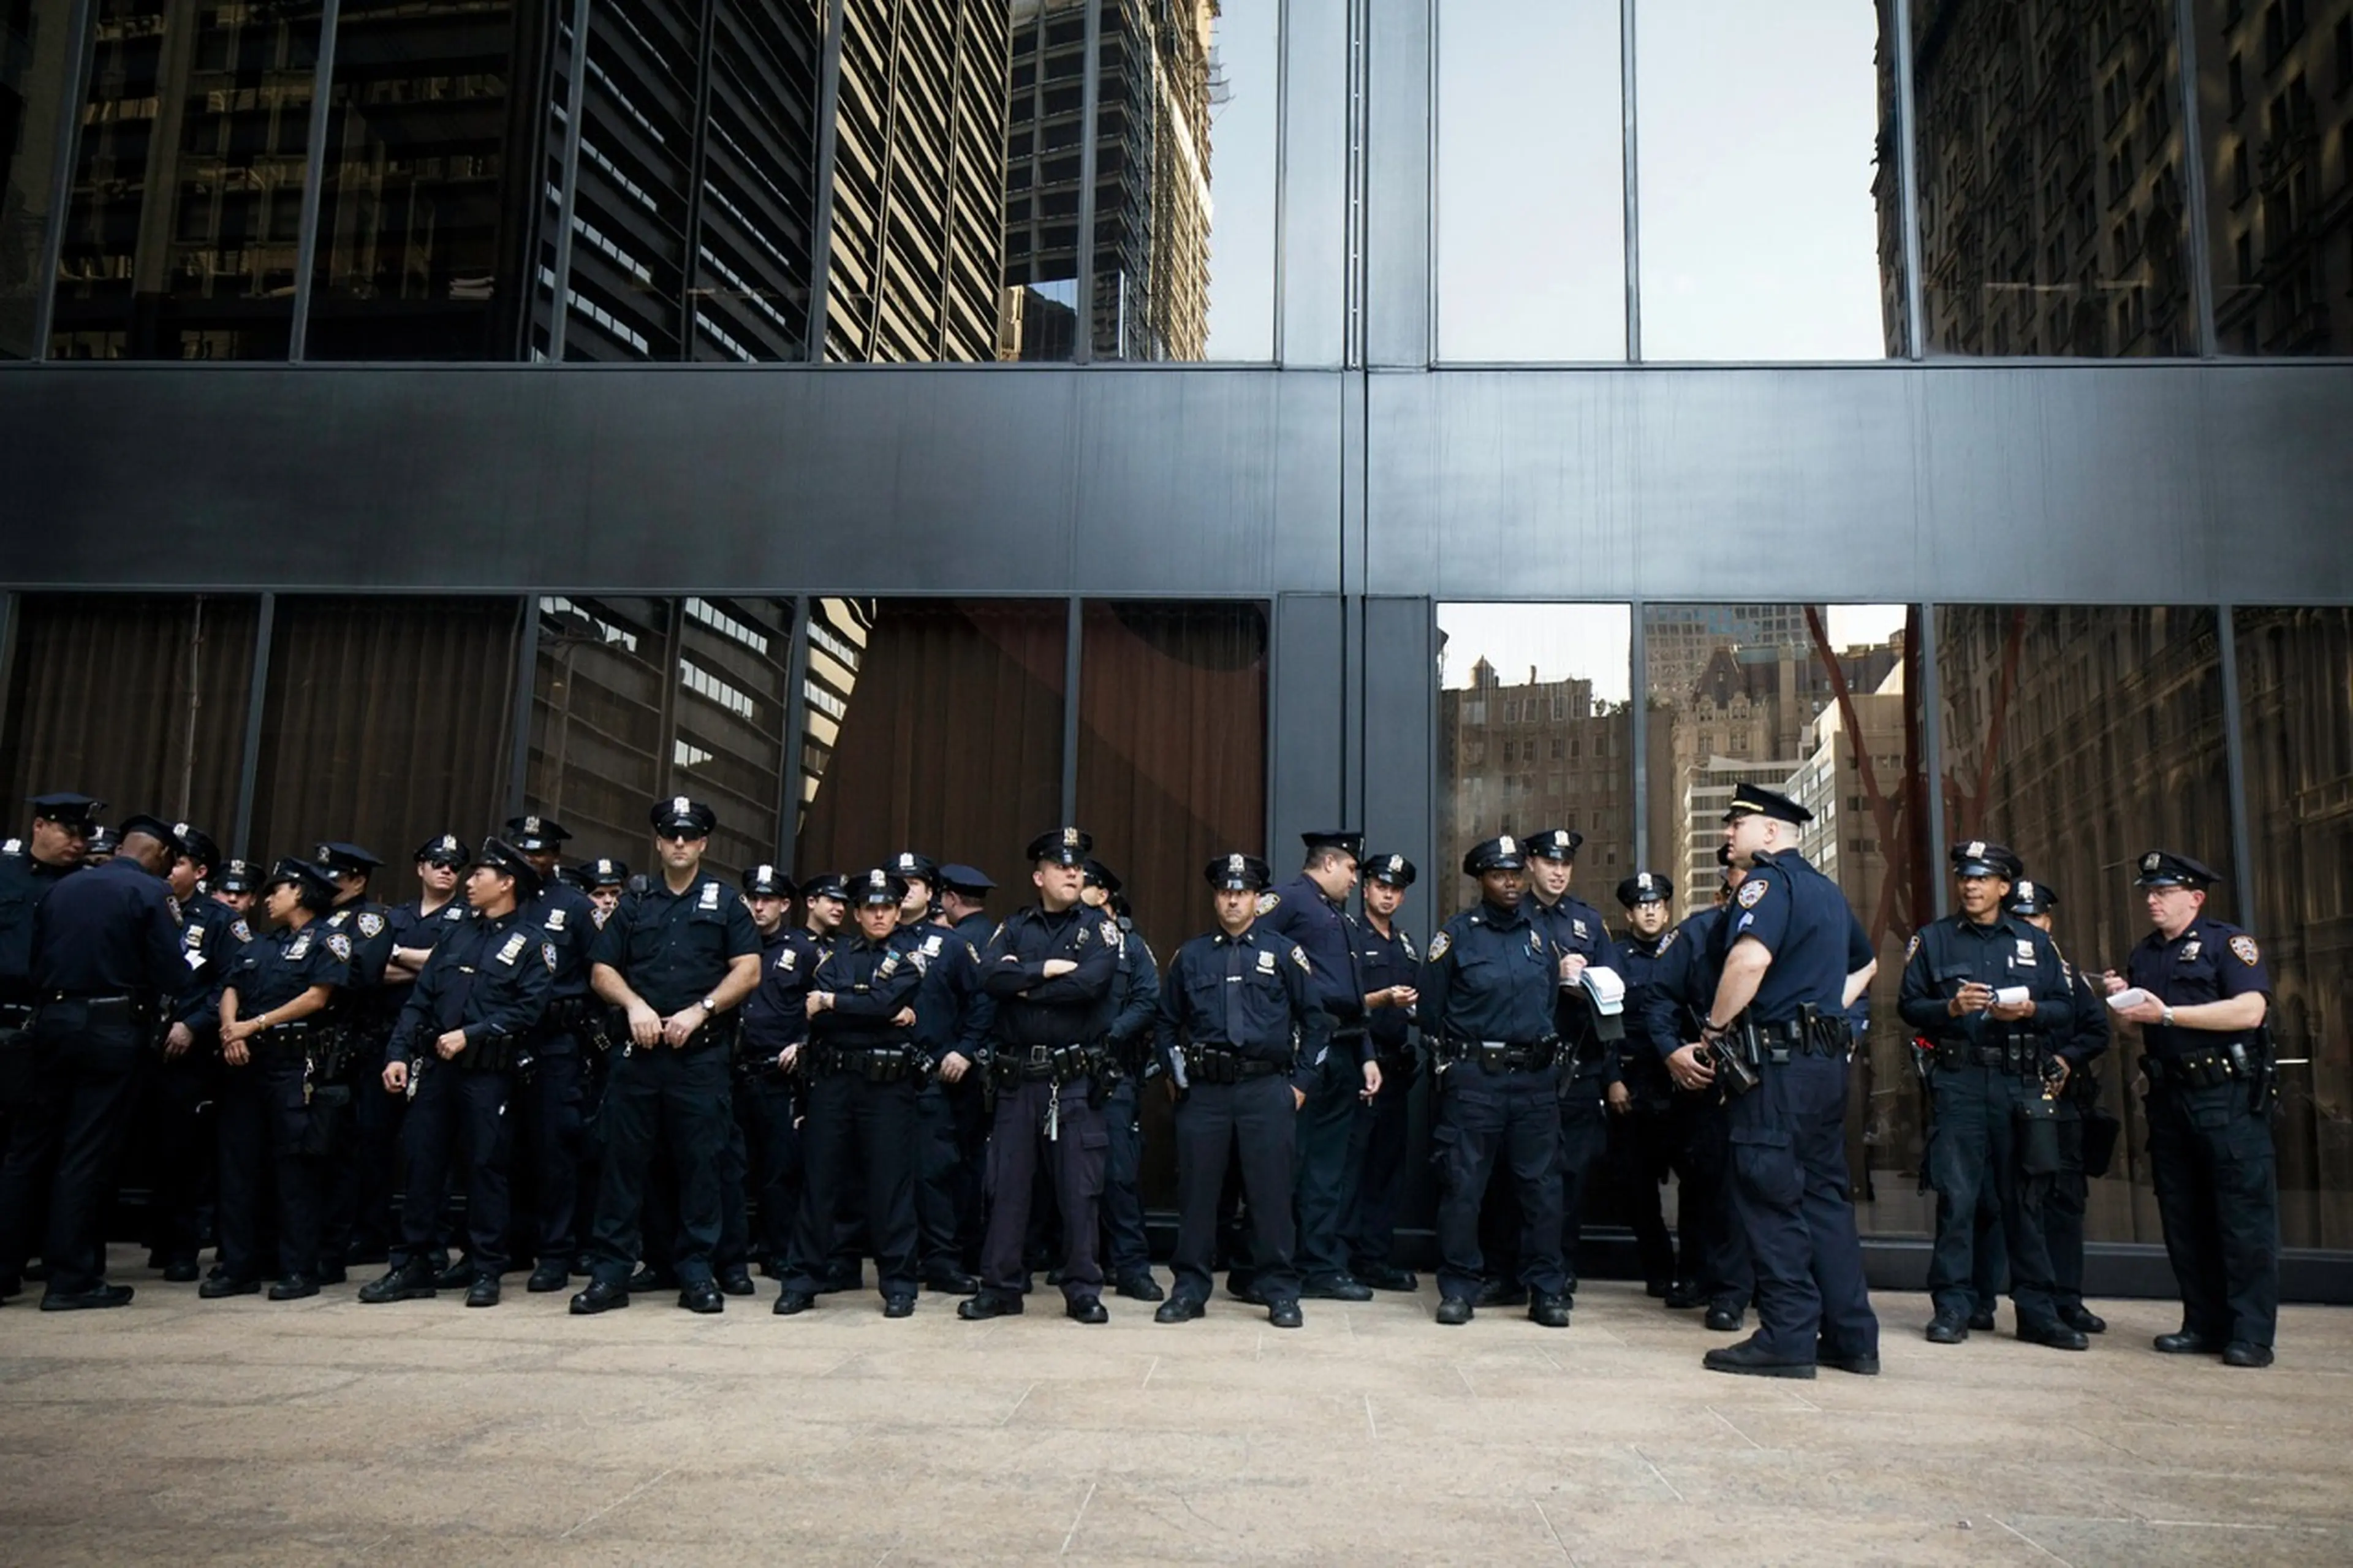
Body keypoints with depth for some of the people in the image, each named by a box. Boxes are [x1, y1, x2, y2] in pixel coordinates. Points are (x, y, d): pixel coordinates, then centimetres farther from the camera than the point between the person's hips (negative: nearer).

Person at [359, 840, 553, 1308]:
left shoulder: (531, 942, -1)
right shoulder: (457, 935, 17)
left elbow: (528, 1007, -13)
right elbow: (419, 999, 12)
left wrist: (470, 1035, -17)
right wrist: (398, 1054, 1)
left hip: (489, 1072, -5)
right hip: (434, 1067, 5)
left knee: (485, 1167, 0)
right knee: (422, 1164, 6)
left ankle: (486, 1272, 7)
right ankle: (412, 1267, 14)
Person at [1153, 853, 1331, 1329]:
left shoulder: (1284, 953, 6)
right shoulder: (1191, 956, 11)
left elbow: (1315, 1020, 6)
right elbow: (1167, 1021, 17)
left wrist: (1301, 1081, 1)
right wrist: (1176, 1074, 8)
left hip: (1267, 1089, -1)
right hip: (1204, 1091, 2)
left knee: (1271, 1192, 1)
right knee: (1196, 1191, 4)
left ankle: (1280, 1293, 12)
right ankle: (1189, 1290, 15)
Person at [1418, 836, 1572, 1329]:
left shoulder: (1541, 934, 11)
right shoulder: (1456, 935, 0)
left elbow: (1551, 1001, 18)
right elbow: (1431, 1009, 1)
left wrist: (1547, 1049, 10)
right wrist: (1450, 1062, 1)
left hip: (1534, 1079, 3)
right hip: (1473, 1079, -3)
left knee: (1542, 1185, 4)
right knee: (1462, 1186, 0)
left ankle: (1547, 1292, 14)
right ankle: (1458, 1289, 11)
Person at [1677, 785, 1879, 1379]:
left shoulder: (1767, 880, -9)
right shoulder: (1826, 889, 20)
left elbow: (1751, 958, -27)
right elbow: (1864, 964, 36)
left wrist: (1713, 1032, -17)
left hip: (1778, 1061, -9)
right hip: (1828, 1059, 9)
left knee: (1770, 1196, -5)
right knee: (1824, 1194, 12)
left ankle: (1788, 1338, -3)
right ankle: (1851, 1337, 16)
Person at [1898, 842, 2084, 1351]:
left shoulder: (2035, 942, 14)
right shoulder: (1933, 939, 9)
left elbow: (2066, 1008, 10)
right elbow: (1908, 1005, 4)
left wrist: (2028, 1010, -9)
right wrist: (1951, 1007, -14)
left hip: (2022, 1081, 2)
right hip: (1959, 1080, -2)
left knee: (2026, 1199, 6)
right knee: (1957, 1196, -4)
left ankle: (2037, 1312, 13)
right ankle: (1952, 1308, 1)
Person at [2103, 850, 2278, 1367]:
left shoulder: (2227, 942, -4)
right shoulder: (2143, 955, 17)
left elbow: (2250, 1010, -19)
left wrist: (2167, 1014, -19)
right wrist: (2123, 1005, 1)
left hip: (2228, 1097, -7)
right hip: (2169, 1097, 7)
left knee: (2244, 1216, -5)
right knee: (2183, 1218, 8)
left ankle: (2252, 1334, -1)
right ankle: (2205, 1325, 15)